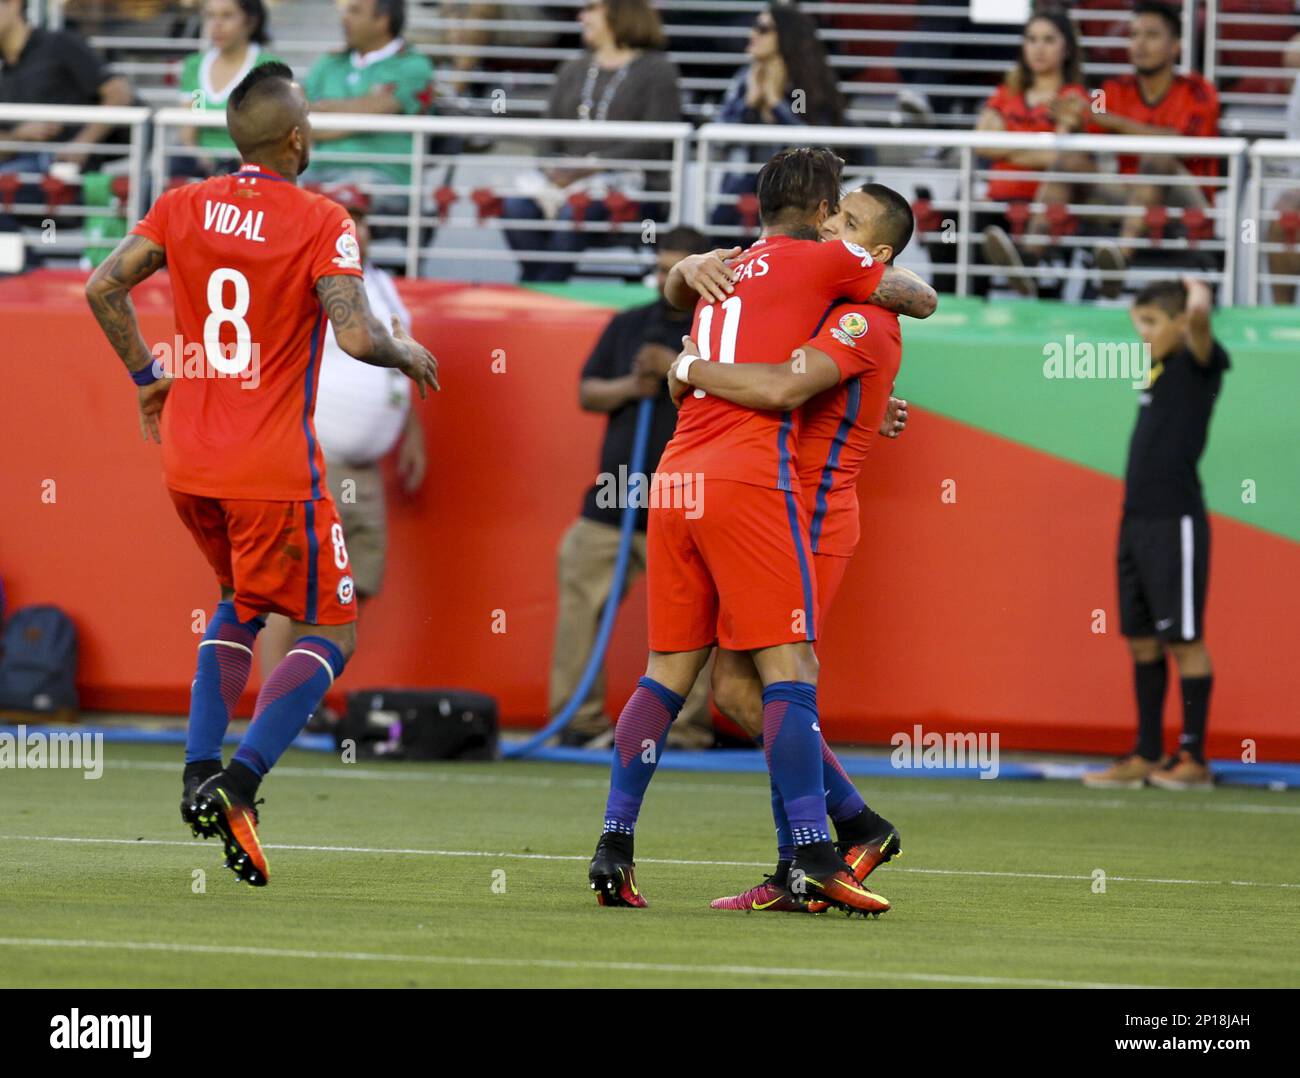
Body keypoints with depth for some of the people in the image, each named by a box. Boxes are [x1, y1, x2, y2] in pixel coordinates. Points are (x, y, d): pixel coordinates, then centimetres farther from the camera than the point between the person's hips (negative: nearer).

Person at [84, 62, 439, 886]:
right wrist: (407, 352, 0)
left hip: (188, 462, 6)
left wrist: (148, 374, 16)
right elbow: (356, 336, -21)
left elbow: (104, 287, 3)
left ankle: (200, 770, 12)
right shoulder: (322, 223, -12)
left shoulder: (185, 206, 4)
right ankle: (237, 785, -14)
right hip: (274, 467, -6)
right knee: (330, 634, 5)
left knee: (243, 602, 29)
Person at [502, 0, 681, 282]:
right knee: (516, 206, -26)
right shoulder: (572, 71, 24)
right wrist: (553, 169, -7)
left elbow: (653, 143, -8)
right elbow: (550, 137, 16)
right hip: (568, 179, 5)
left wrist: (594, 165, -17)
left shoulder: (656, 69, 5)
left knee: (572, 211, -36)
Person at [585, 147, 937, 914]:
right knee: (790, 667, -8)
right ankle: (814, 858, -15)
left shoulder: (723, 274, 25)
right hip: (748, 477, -7)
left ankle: (614, 847, 4)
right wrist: (883, 279, 39)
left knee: (669, 672, 10)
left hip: (675, 479, 7)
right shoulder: (823, 261, 7)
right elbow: (923, 301, 18)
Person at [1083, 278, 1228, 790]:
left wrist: (1196, 291, -13)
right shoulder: (1159, 367, 15)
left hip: (1175, 522, -9)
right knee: (1141, 640, 10)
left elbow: (1198, 314, -28)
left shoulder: (1199, 363, -9)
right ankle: (1147, 755, 16)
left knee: (1184, 640, -4)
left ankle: (1194, 757, 0)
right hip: (1137, 518, 9)